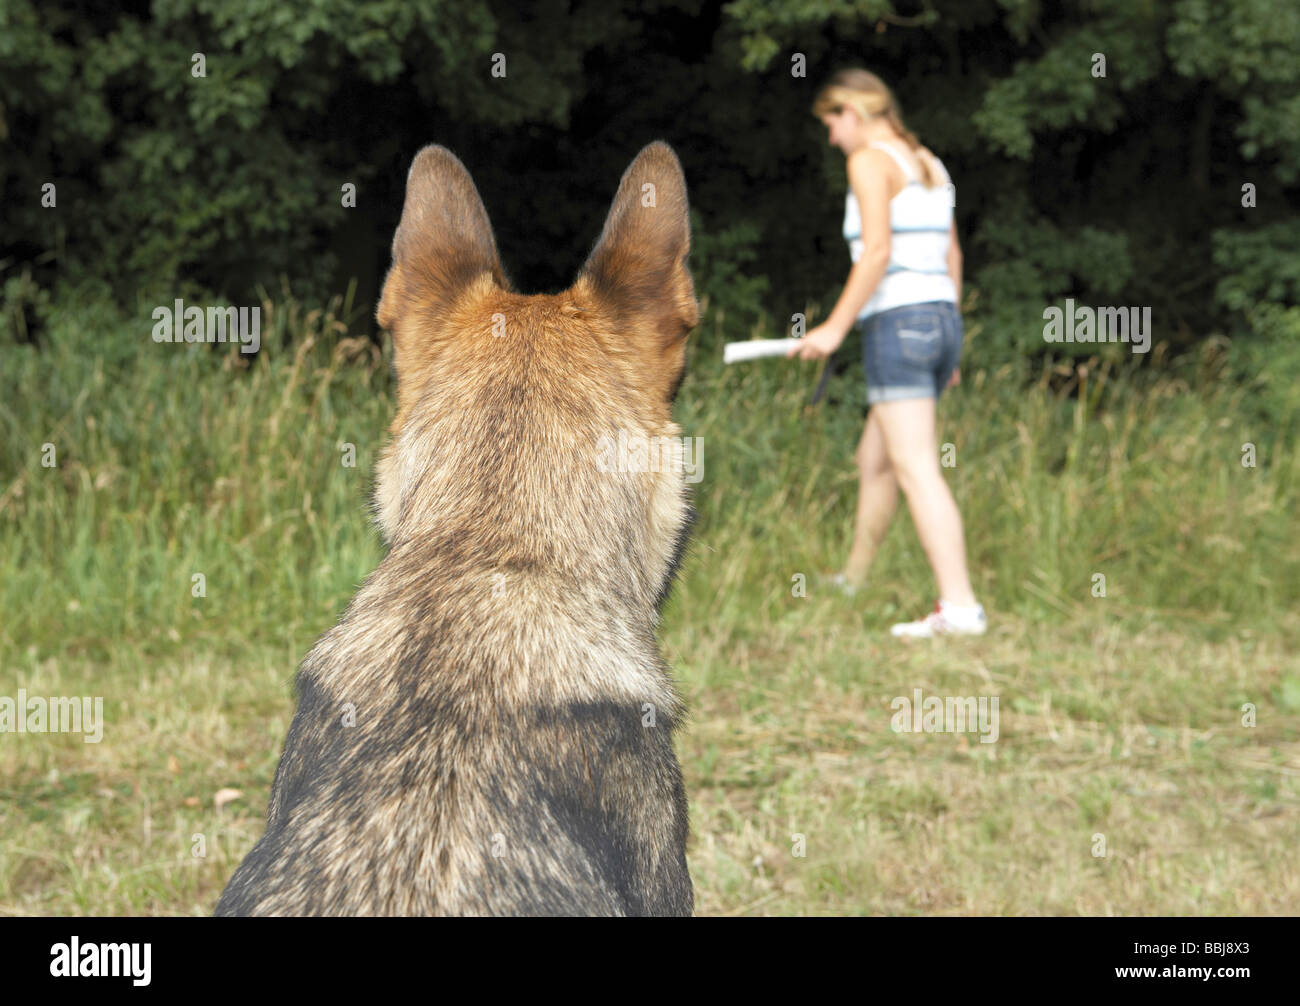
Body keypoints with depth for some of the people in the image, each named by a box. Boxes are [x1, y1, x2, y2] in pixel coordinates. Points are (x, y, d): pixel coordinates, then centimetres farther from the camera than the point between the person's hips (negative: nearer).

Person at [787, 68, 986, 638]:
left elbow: (877, 251, -17)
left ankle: (960, 607, -20)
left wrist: (836, 326, -13)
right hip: (942, 319, 9)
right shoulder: (929, 166, 19)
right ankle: (852, 582, 34)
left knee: (917, 471, -12)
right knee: (874, 460, 21)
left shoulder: (870, 161, -6)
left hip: (897, 322, -9)